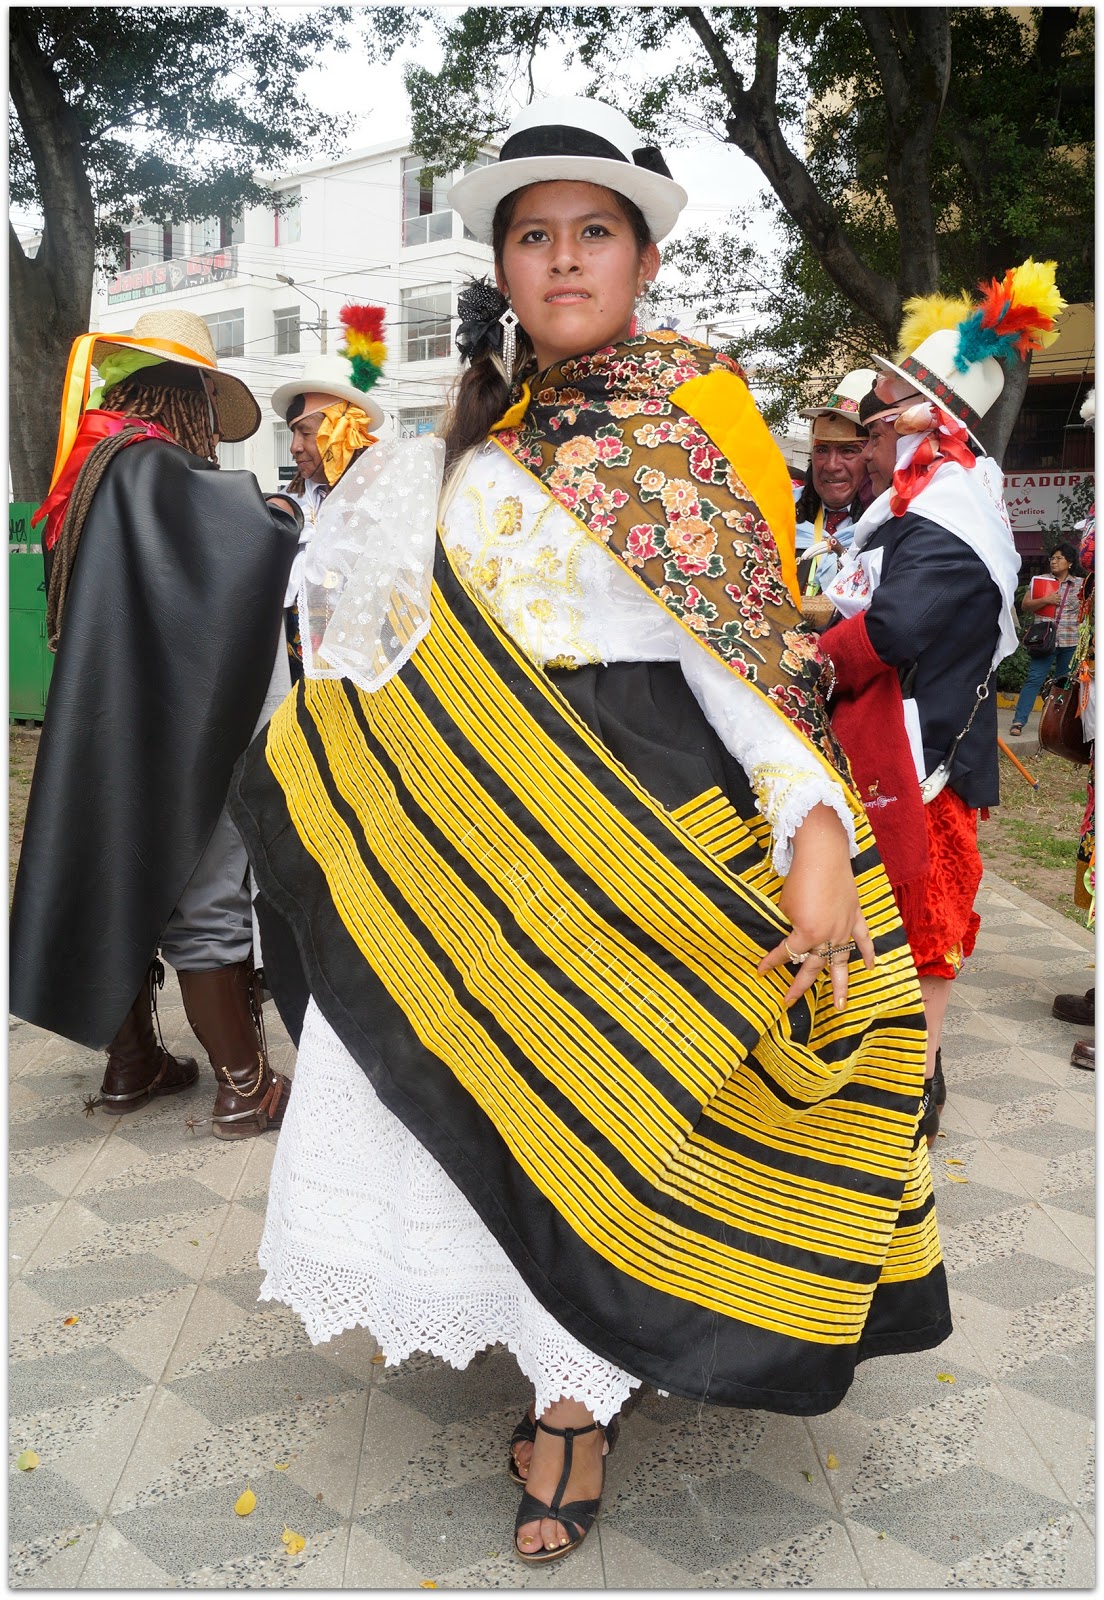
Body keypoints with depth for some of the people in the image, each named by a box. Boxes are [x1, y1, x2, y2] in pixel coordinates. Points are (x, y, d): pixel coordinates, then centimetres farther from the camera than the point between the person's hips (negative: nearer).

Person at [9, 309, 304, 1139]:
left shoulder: (93, 472, 12)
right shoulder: (152, 468, -15)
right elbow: (261, 523, -25)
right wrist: (290, 513, -4)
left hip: (107, 733, 9)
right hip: (169, 732, -9)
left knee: (126, 886, 15)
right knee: (202, 899, -2)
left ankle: (131, 1066, 28)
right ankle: (245, 1087, 9)